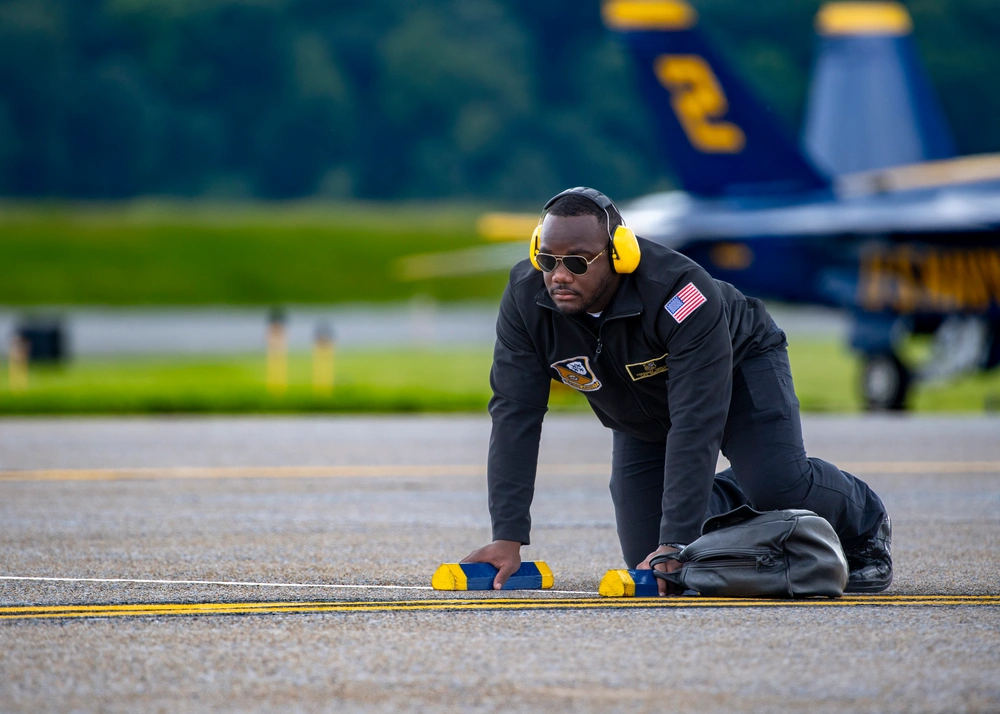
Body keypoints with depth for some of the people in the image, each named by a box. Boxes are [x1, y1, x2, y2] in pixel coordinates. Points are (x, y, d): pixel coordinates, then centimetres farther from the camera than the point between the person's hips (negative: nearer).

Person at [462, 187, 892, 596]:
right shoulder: (526, 299, -28)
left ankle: (863, 526, 5)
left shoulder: (681, 293, -41)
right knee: (648, 561, -7)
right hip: (640, 420, 4)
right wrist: (507, 537, -35)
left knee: (778, 486, -30)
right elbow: (514, 415, -28)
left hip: (738, 368, -4)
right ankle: (728, 503, 25)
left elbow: (694, 426, -43)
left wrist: (677, 543, -49)